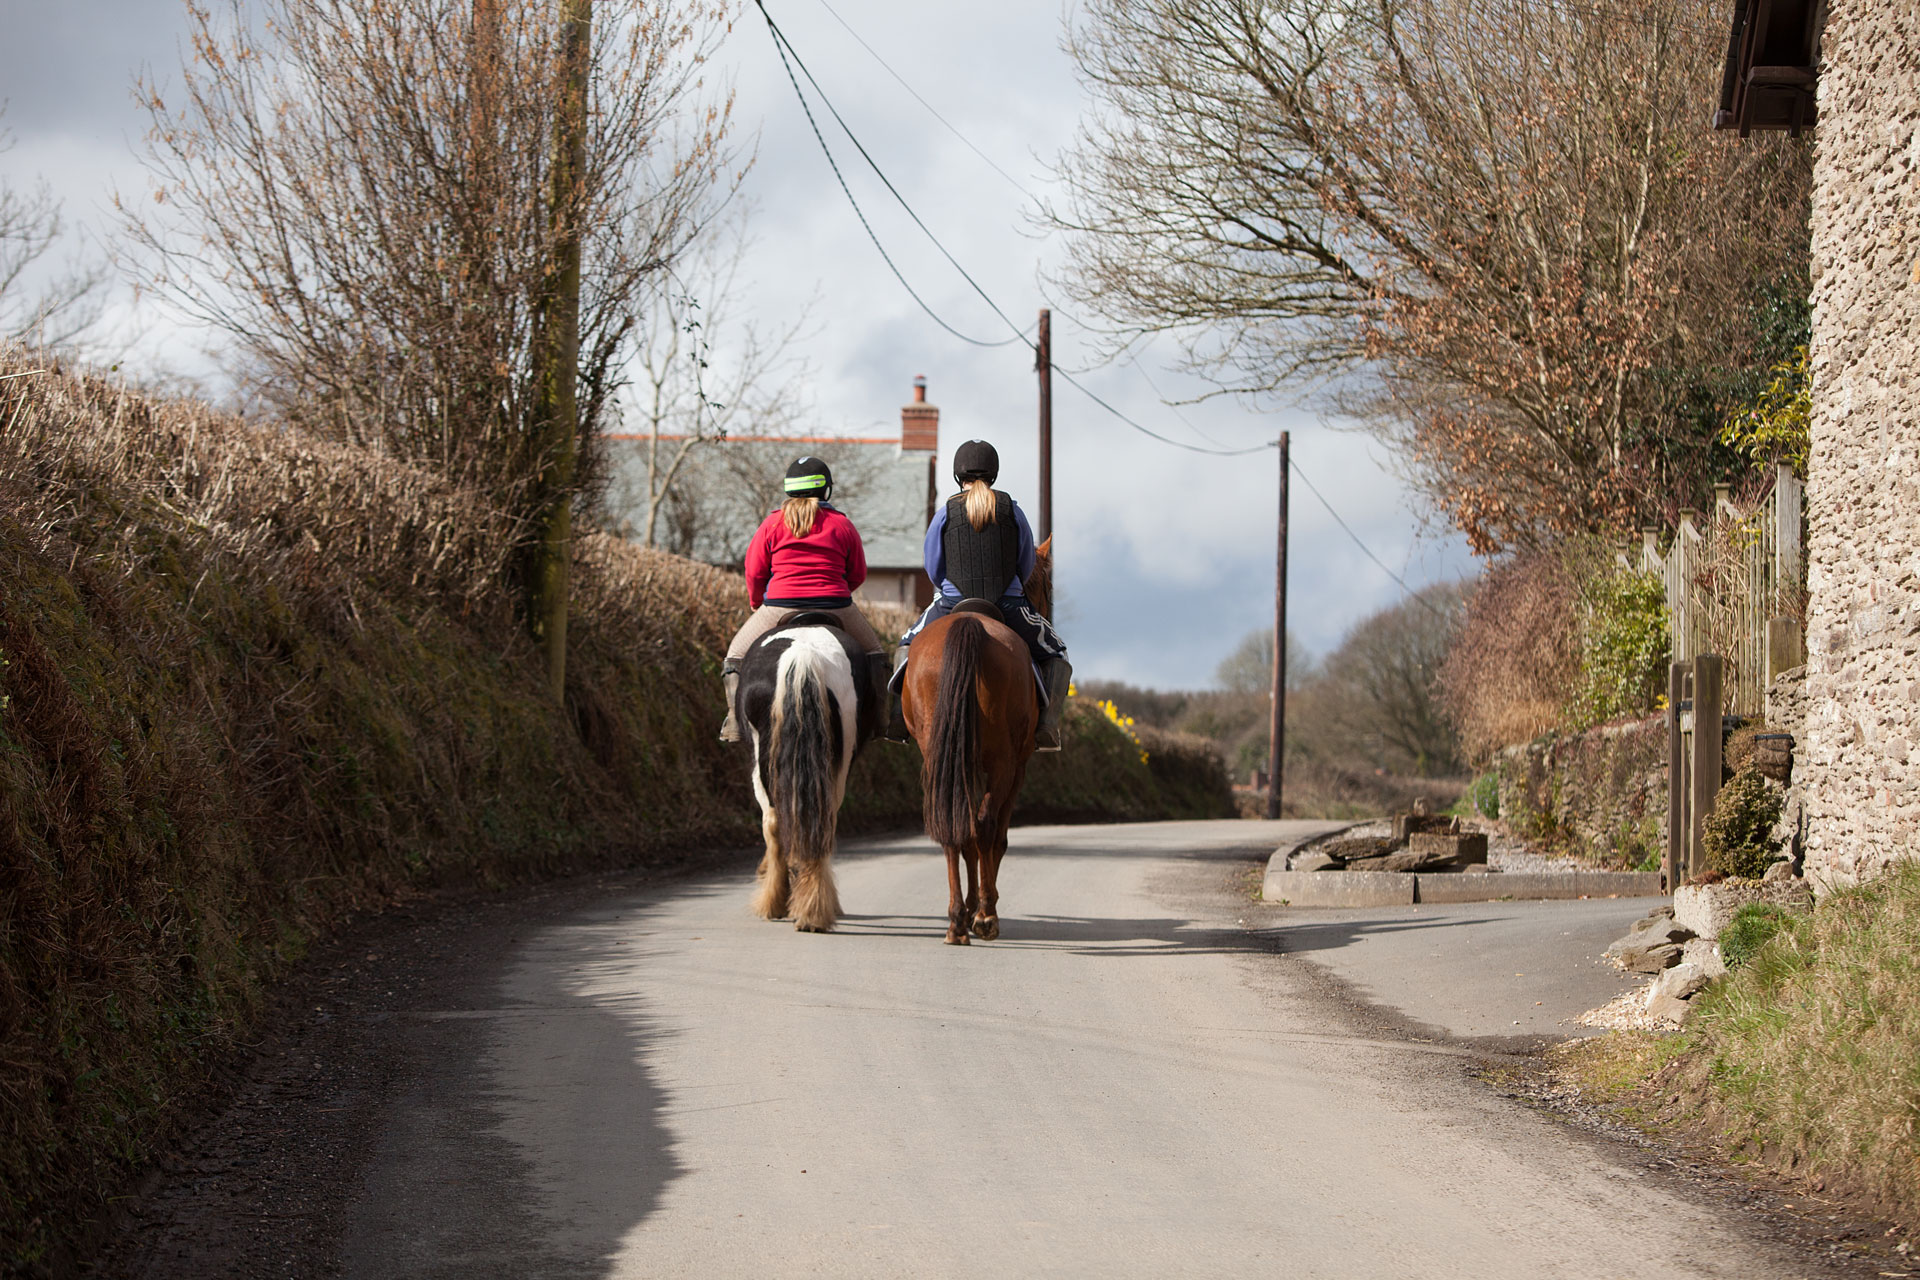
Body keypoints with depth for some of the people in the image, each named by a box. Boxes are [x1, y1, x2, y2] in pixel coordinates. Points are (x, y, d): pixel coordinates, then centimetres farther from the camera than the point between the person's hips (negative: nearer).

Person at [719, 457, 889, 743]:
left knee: (736, 655, 17)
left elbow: (754, 572, 3)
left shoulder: (772, 524, 2)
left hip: (780, 609, -1)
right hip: (835, 608, 1)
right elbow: (858, 574, 8)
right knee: (873, 650, 24)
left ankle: (734, 721, 2)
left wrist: (758, 603, 22)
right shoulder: (843, 525, 4)